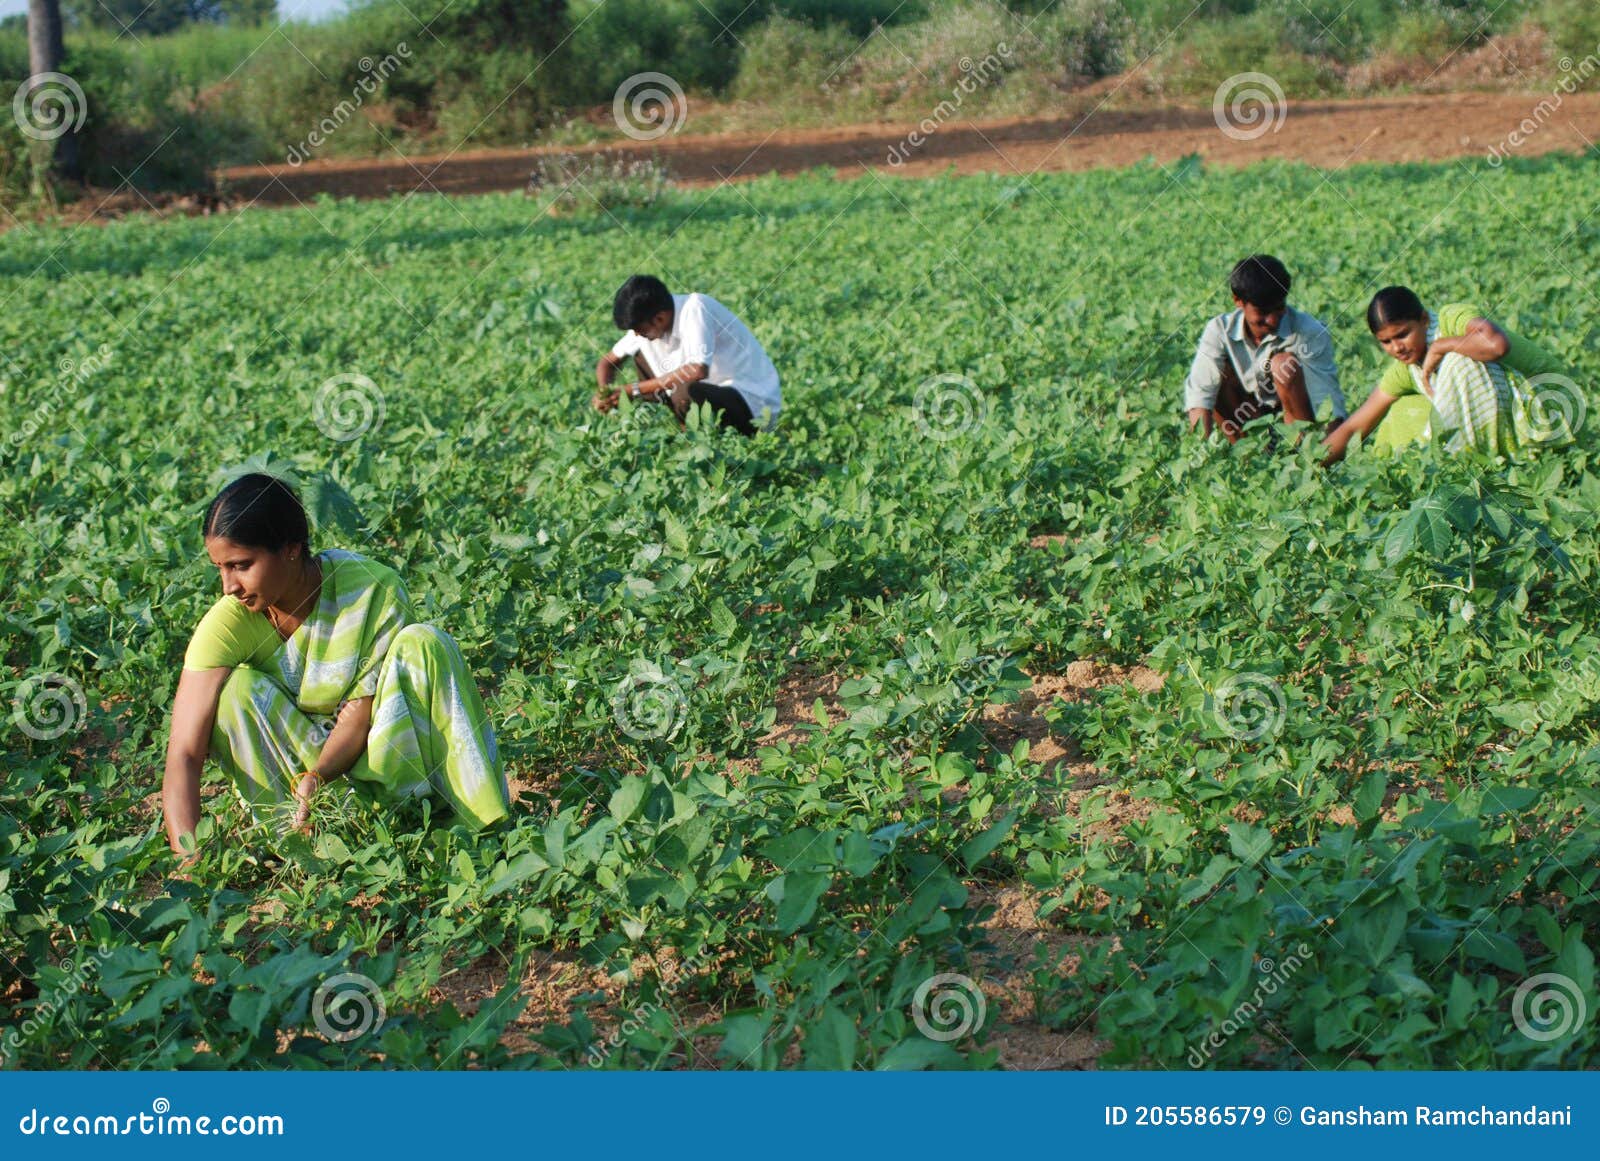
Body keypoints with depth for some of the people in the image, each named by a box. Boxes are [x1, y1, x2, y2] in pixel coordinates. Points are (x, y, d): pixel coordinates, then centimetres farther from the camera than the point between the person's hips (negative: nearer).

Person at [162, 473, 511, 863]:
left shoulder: (375, 590, -22)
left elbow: (360, 710, -20)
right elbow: (183, 755, -29)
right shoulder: (226, 624, -21)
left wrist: (314, 779, -39)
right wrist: (188, 857, -44)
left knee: (423, 644, -26)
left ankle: (490, 825, -31)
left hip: (376, 754, -1)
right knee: (239, 688, -26)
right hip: (293, 762, 1)